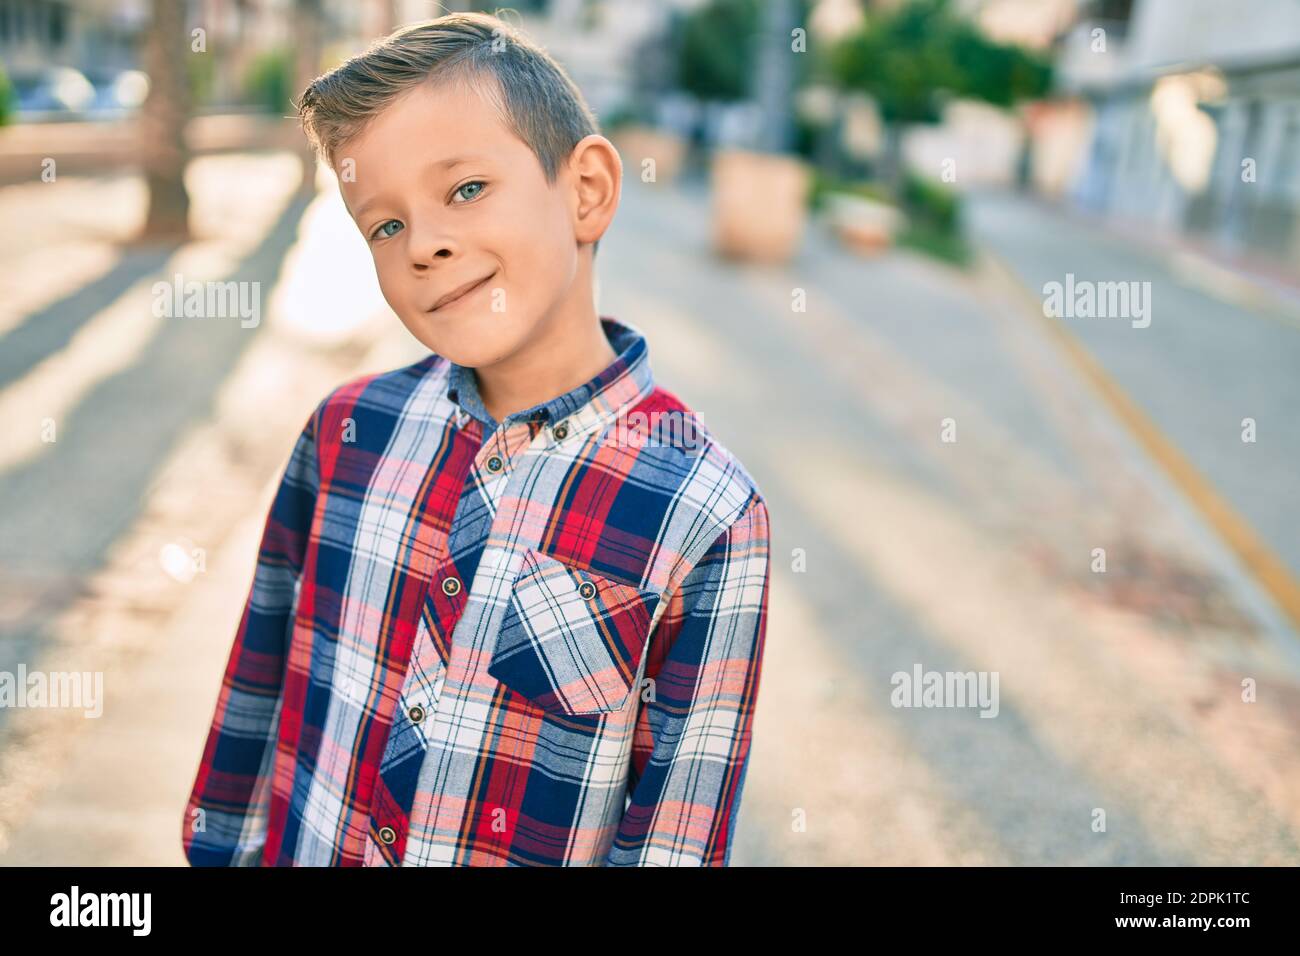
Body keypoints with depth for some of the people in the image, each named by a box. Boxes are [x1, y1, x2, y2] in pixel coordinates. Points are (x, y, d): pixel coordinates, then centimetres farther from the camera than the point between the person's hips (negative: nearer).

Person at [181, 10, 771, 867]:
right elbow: (255, 704, 1)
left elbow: (677, 833, -16)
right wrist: (219, 850, 4)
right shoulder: (348, 432, -9)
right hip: (296, 848, 3)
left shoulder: (705, 517, -22)